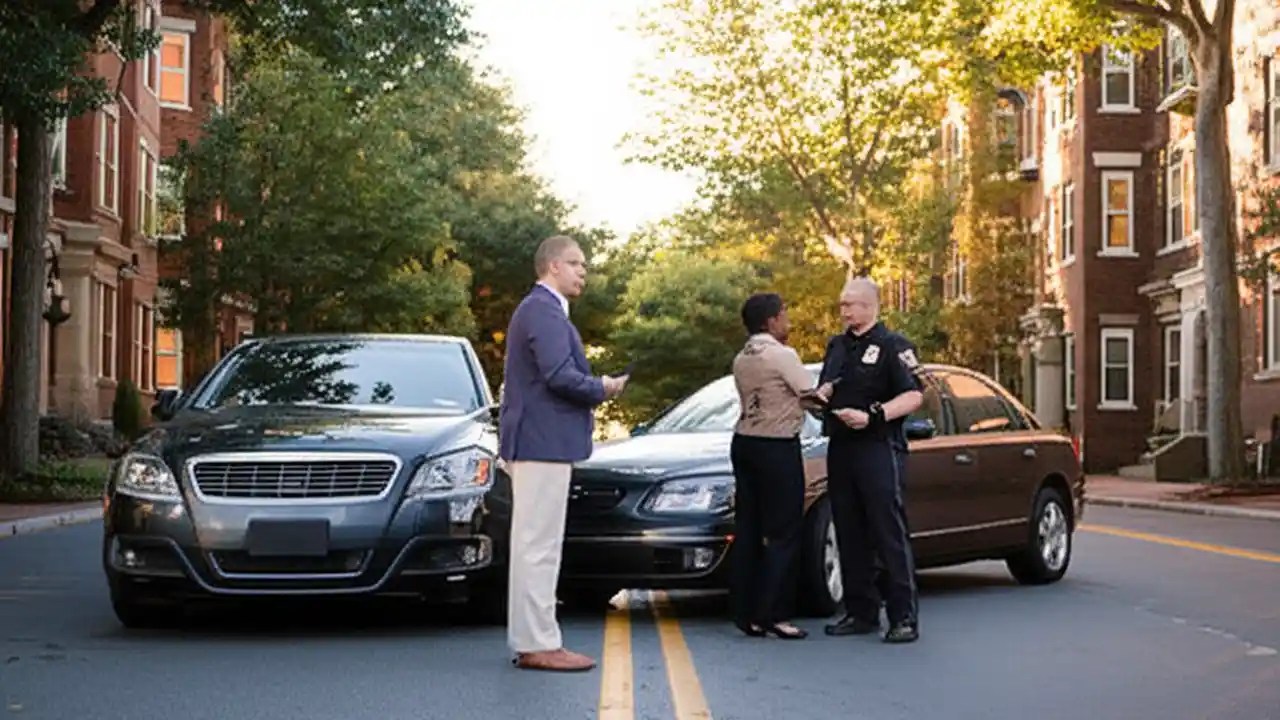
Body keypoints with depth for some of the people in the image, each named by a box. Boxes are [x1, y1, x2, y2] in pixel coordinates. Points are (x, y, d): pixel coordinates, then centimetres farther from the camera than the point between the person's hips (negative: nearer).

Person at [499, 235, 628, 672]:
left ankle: (530, 640, 17)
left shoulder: (539, 308, 20)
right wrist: (602, 390, -9)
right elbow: (559, 374, -24)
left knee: (534, 545, 12)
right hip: (544, 442, -11)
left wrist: (591, 393, 12)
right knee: (539, 545, -9)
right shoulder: (544, 310, -14)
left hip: (535, 441, 11)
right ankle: (538, 644, -7)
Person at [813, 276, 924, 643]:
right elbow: (826, 389, 29)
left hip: (879, 450, -7)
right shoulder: (837, 346, 19)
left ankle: (904, 617, -7)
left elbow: (914, 395, -12)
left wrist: (873, 416, -21)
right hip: (840, 448, 8)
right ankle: (861, 613, 16)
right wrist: (821, 394, 5)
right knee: (850, 536, 9)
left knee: (890, 534, -8)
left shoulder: (893, 345, -4)